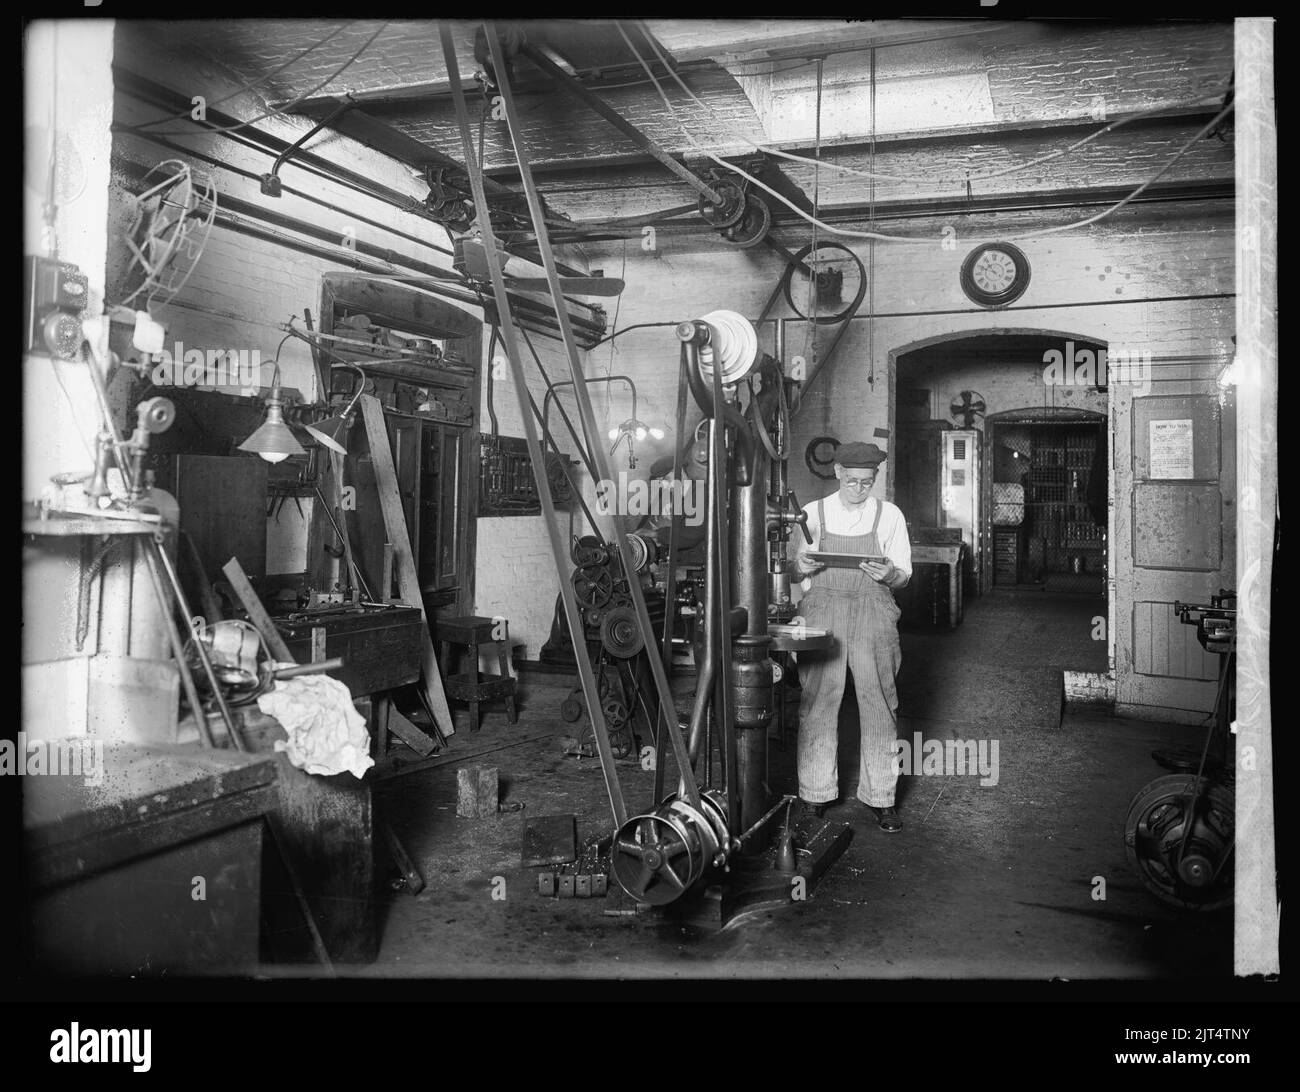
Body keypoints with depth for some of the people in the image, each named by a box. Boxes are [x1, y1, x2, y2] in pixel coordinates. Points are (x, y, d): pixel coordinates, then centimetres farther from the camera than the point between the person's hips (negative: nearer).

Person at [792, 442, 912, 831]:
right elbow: (792, 570, 10)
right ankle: (816, 795, 12)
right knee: (817, 702, 0)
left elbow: (904, 575, 8)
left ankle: (880, 797, 11)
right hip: (821, 609, 0)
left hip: (872, 611, 0)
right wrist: (800, 565, -13)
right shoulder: (812, 513, 7)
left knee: (878, 703, 0)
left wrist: (889, 575, -15)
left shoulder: (889, 515, 7)